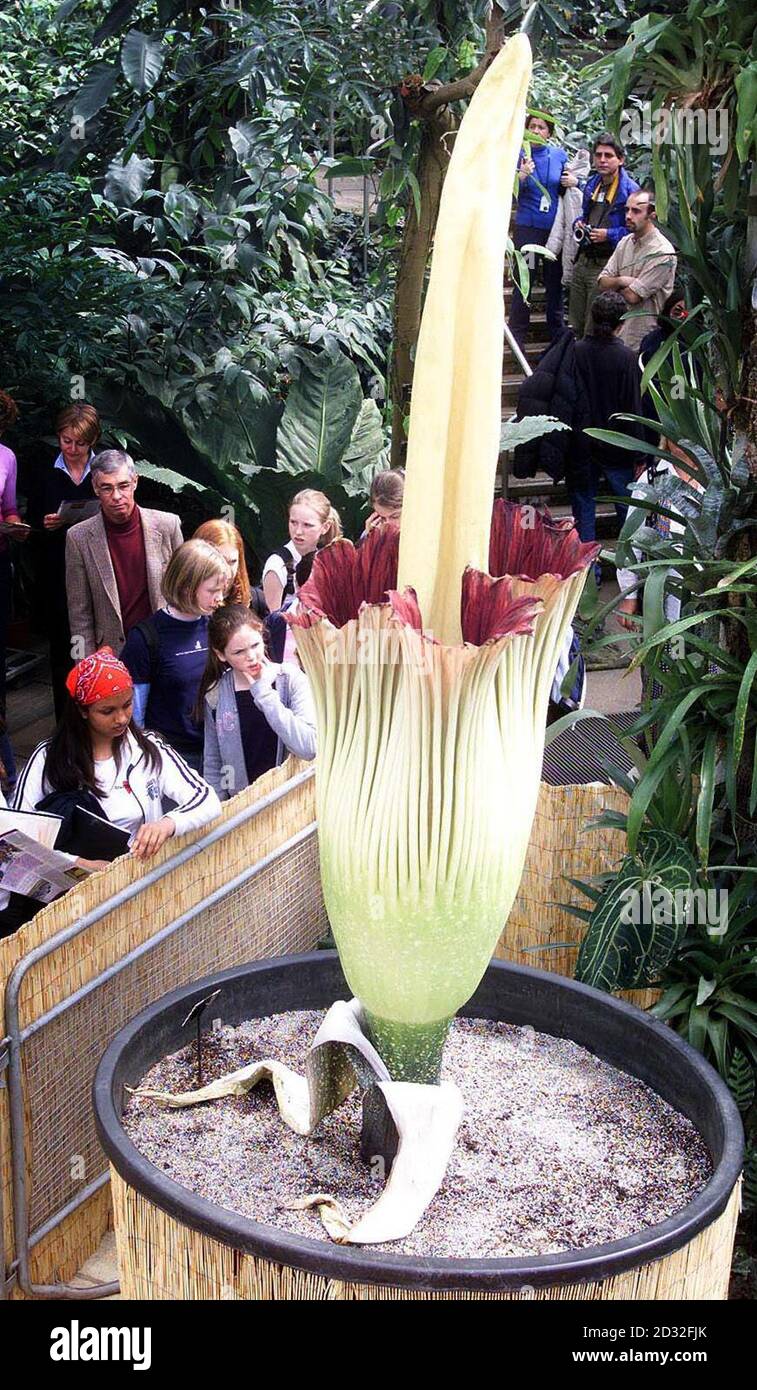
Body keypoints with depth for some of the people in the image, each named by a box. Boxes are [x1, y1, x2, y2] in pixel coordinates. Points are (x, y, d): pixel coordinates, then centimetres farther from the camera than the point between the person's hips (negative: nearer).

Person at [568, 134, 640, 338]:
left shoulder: (630, 189, -11)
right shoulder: (592, 184, 14)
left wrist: (608, 235, -19)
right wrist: (579, 224, 8)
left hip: (606, 266, -7)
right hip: (583, 260, 7)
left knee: (593, 330, -2)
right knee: (575, 325, 13)